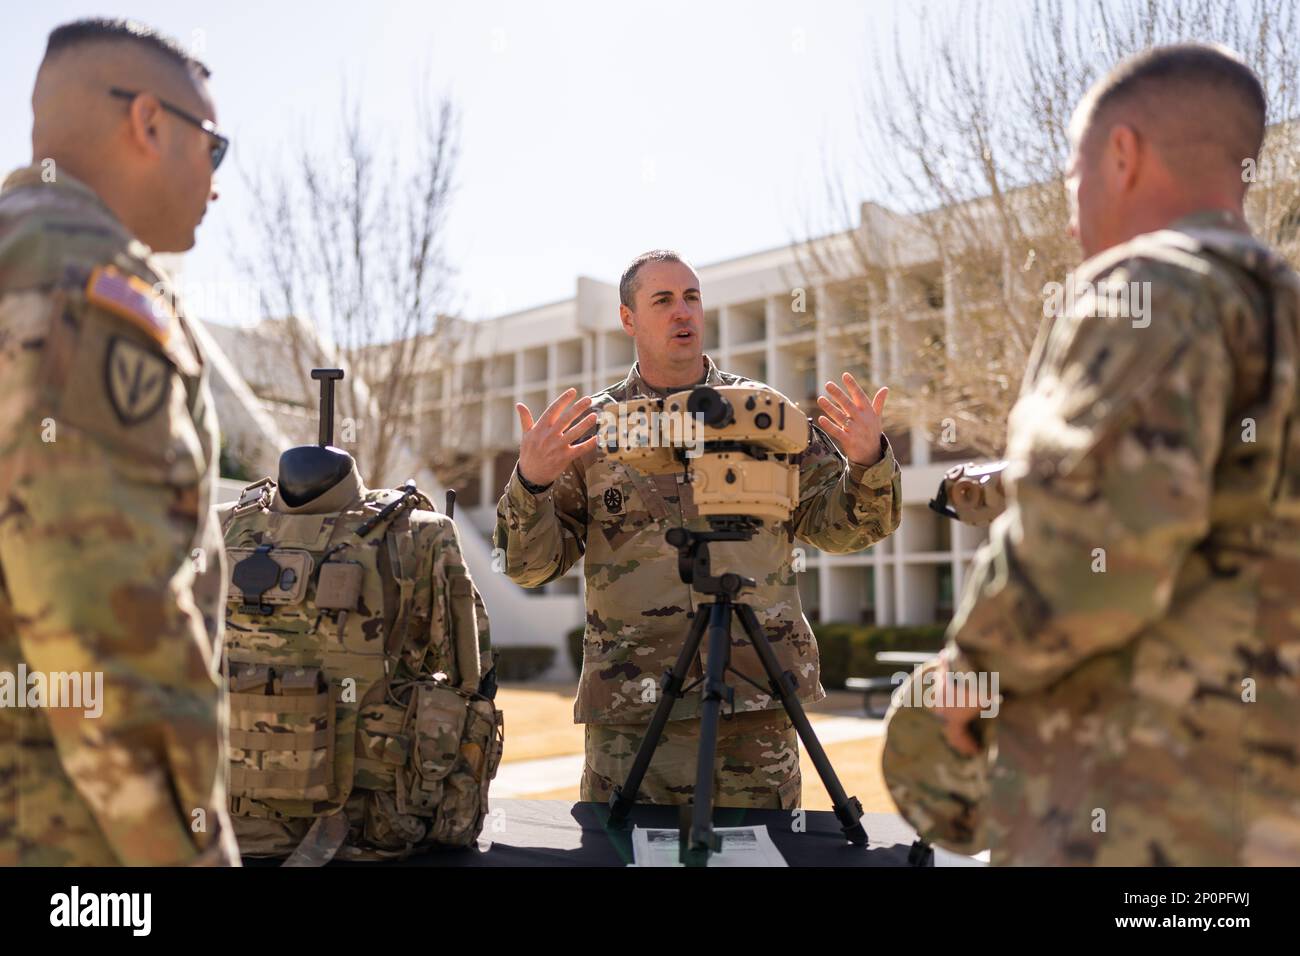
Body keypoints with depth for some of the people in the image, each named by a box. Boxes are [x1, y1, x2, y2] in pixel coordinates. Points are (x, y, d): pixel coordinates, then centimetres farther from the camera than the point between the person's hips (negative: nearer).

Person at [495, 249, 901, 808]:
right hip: (629, 706, 0)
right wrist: (531, 482, -16)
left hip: (758, 700, 1)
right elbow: (530, 566, 3)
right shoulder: (592, 428, 7)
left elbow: (837, 526, 7)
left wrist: (869, 461, -13)